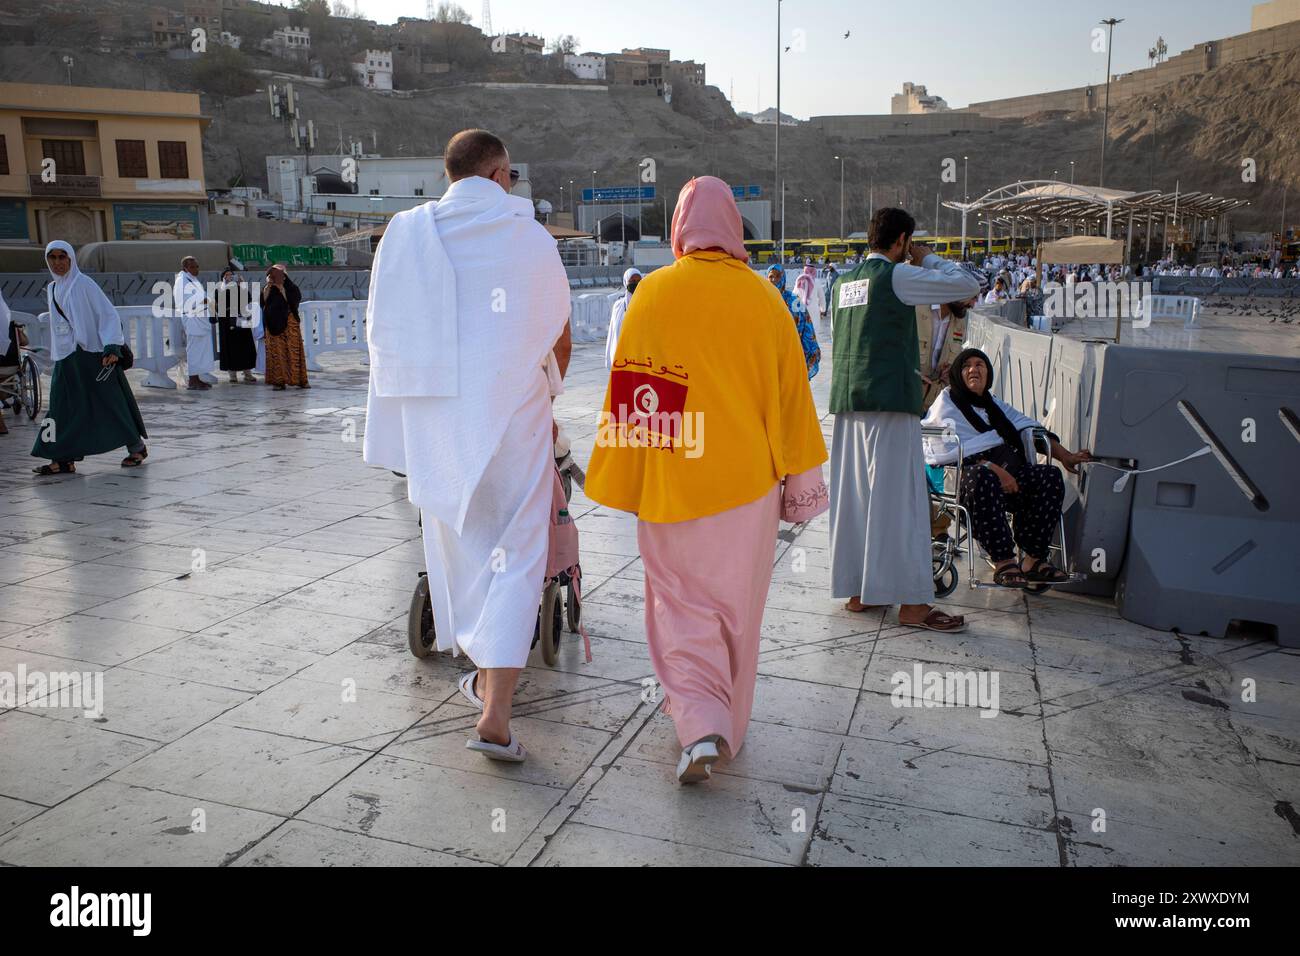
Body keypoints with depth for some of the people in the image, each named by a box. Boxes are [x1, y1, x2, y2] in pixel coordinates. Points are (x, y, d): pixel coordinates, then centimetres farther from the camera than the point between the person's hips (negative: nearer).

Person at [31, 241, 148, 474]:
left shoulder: (84, 284, -6)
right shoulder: (52, 289, 14)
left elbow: (109, 315, -11)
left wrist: (112, 347, -22)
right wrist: (57, 354, 20)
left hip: (92, 353, -7)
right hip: (65, 357, 7)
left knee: (110, 401, -1)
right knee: (64, 406, 0)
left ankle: (137, 447, 12)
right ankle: (64, 459, 1)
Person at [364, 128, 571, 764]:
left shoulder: (407, 231, 2)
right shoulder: (532, 238, 0)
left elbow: (383, 329, 5)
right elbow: (561, 338, 11)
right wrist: (547, 385, 30)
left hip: (435, 419, 3)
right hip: (514, 418, -2)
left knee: (459, 545, 17)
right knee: (517, 555, 1)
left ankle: (483, 674, 35)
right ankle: (495, 715, -7)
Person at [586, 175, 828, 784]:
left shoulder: (653, 293, -5)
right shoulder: (762, 297, -3)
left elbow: (629, 393, -2)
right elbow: (791, 393, 1)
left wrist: (621, 475, 7)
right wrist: (801, 479, 10)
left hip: (671, 480, -1)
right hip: (746, 479, 1)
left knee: (682, 605, 10)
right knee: (735, 607, 15)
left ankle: (701, 725, -5)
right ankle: (727, 724, 30)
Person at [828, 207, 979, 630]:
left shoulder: (842, 282, 15)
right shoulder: (896, 275, -7)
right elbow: (968, 285, -5)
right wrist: (928, 259, 9)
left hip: (847, 401, 7)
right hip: (890, 400, -7)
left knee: (852, 495, 10)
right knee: (898, 498, -4)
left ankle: (857, 590, 18)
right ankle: (912, 603, 0)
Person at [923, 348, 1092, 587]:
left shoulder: (994, 404, 29)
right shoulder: (946, 404, 5)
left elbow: (1030, 428, 28)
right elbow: (955, 450, -10)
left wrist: (1064, 455, 14)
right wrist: (995, 469, -21)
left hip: (1005, 471, 7)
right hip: (962, 473, -7)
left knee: (1050, 476, -19)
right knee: (982, 478, -40)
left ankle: (1033, 560, -21)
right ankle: (1004, 563, -40)